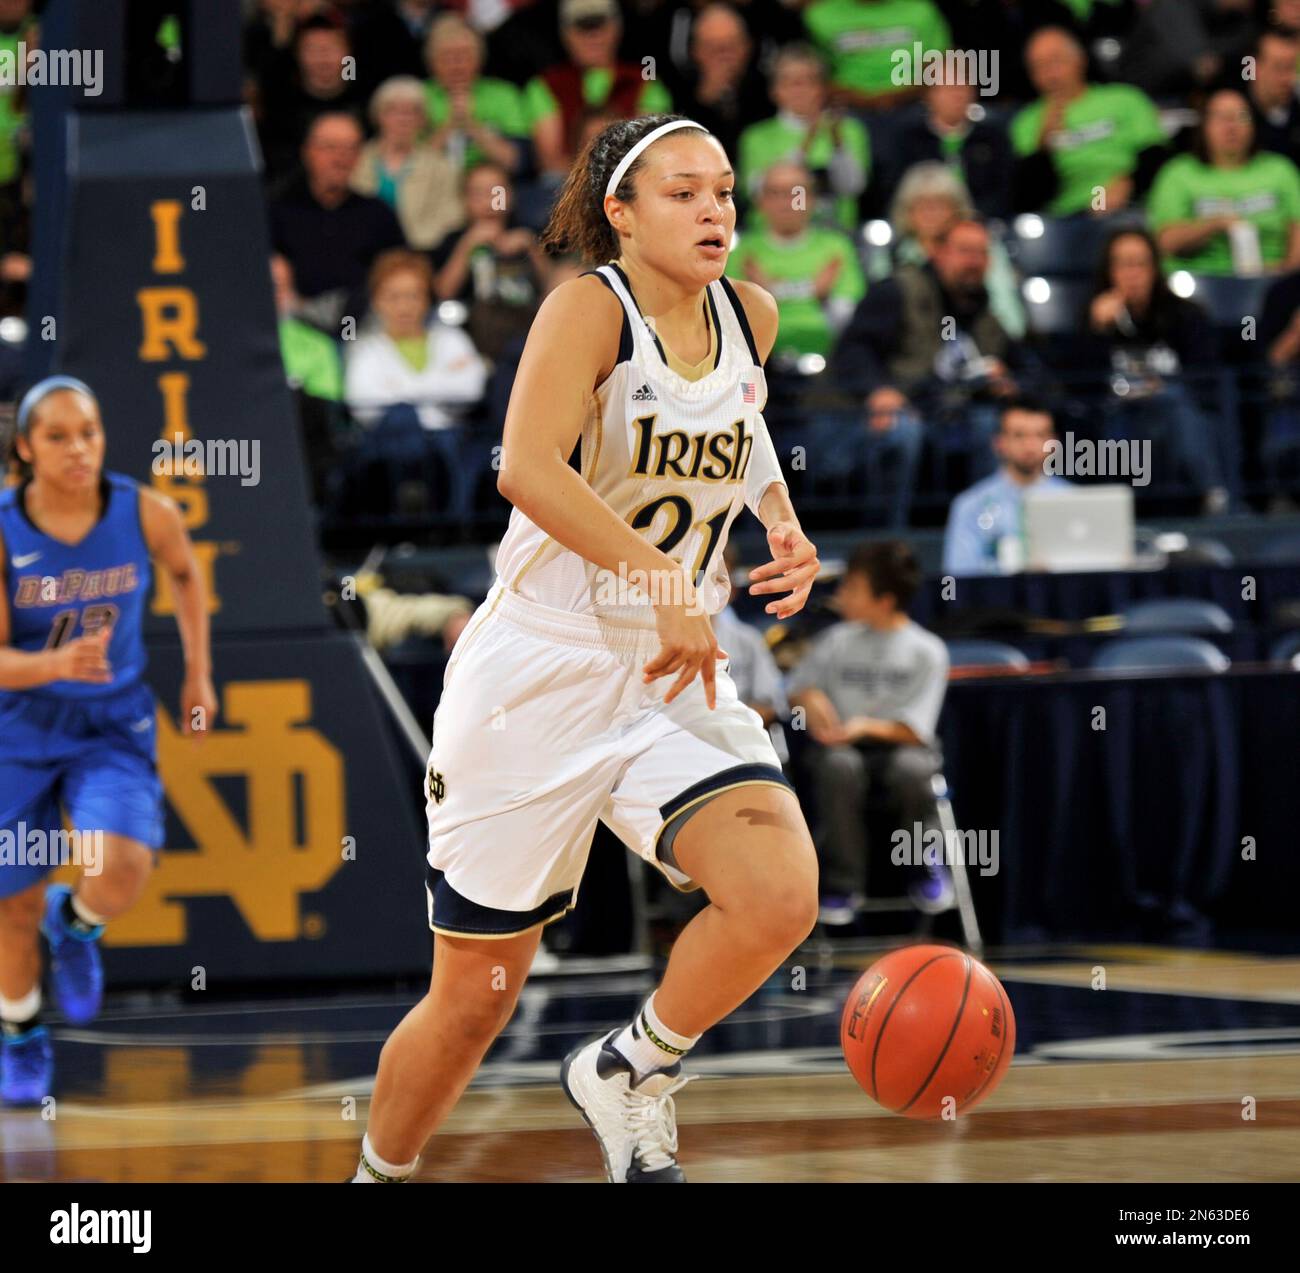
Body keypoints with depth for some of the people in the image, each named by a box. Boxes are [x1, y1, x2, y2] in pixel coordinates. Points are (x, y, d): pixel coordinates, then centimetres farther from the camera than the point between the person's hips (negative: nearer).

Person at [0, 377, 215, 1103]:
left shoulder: (145, 514, -13)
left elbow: (186, 574, 11)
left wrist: (199, 674, 9)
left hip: (115, 727, 0)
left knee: (121, 875, -25)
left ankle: (76, 924, 13)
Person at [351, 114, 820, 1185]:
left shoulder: (752, 317, 5)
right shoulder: (591, 307, -13)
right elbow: (529, 469, -30)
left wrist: (783, 524, 10)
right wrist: (667, 582, -33)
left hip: (676, 683, 5)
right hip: (539, 680, -4)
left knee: (781, 898, -22)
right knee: (473, 1002, 5)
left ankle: (630, 1073, 5)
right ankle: (379, 1176, 32)